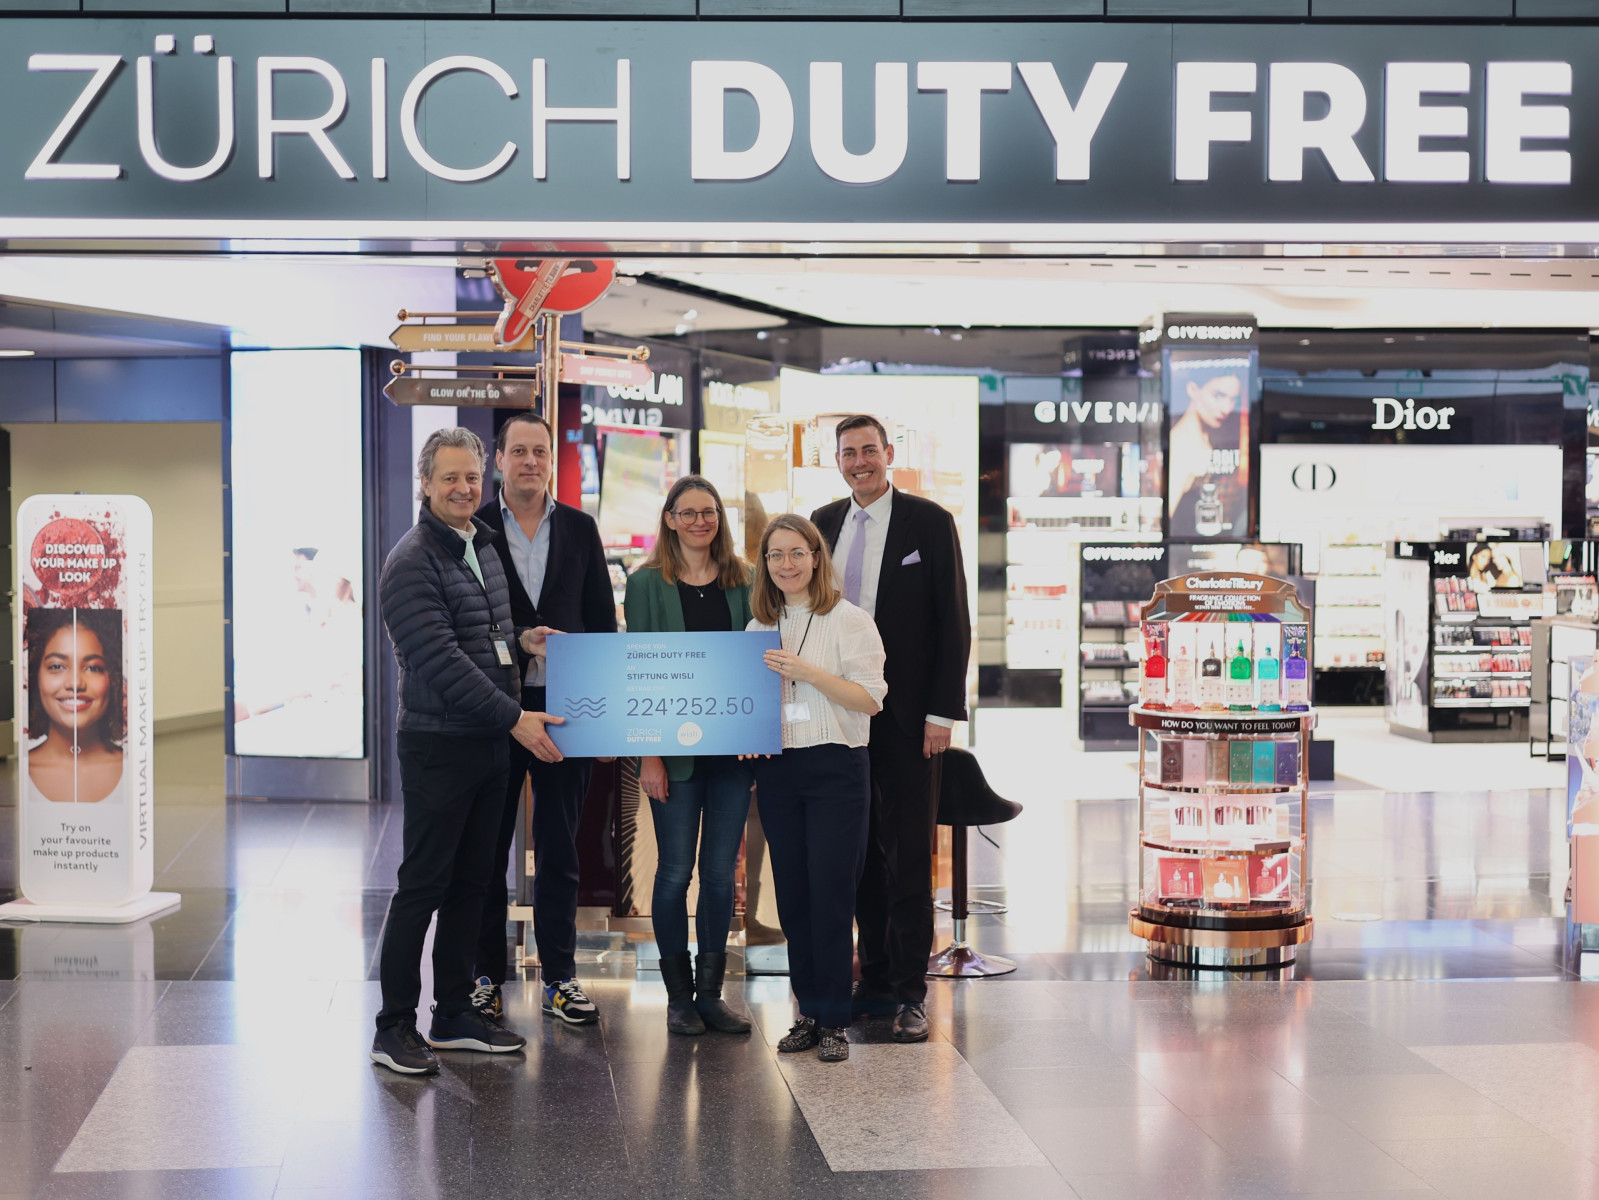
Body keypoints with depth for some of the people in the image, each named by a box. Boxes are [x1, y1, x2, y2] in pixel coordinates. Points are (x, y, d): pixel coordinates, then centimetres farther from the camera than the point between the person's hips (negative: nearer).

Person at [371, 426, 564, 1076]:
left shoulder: (483, 547, 14)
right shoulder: (412, 561, -13)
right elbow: (441, 659, -21)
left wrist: (520, 636, 7)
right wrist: (514, 717, -21)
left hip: (489, 742, 8)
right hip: (438, 746, -8)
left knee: (471, 881, 13)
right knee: (423, 884, -3)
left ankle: (455, 1012, 22)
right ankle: (395, 1027, 6)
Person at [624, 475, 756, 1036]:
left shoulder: (744, 581, 8)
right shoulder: (647, 583, 0)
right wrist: (649, 752, -10)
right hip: (676, 748, -3)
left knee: (721, 871, 7)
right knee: (676, 870, 2)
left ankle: (711, 991, 16)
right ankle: (679, 995, 13)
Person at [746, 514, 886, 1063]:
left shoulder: (849, 620, -3)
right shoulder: (759, 629, 13)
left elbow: (870, 699, -10)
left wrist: (808, 672, -19)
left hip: (836, 768, -5)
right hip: (777, 769, 5)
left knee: (830, 892, -5)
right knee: (792, 893, 6)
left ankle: (834, 1019, 3)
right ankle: (808, 1010, 15)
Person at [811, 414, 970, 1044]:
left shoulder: (929, 522, -3)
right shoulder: (824, 522, 11)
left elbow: (954, 625, -5)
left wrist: (943, 713, -11)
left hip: (906, 714, -4)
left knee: (909, 854, -1)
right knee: (861, 850, 10)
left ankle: (910, 993, 5)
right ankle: (875, 978, 19)